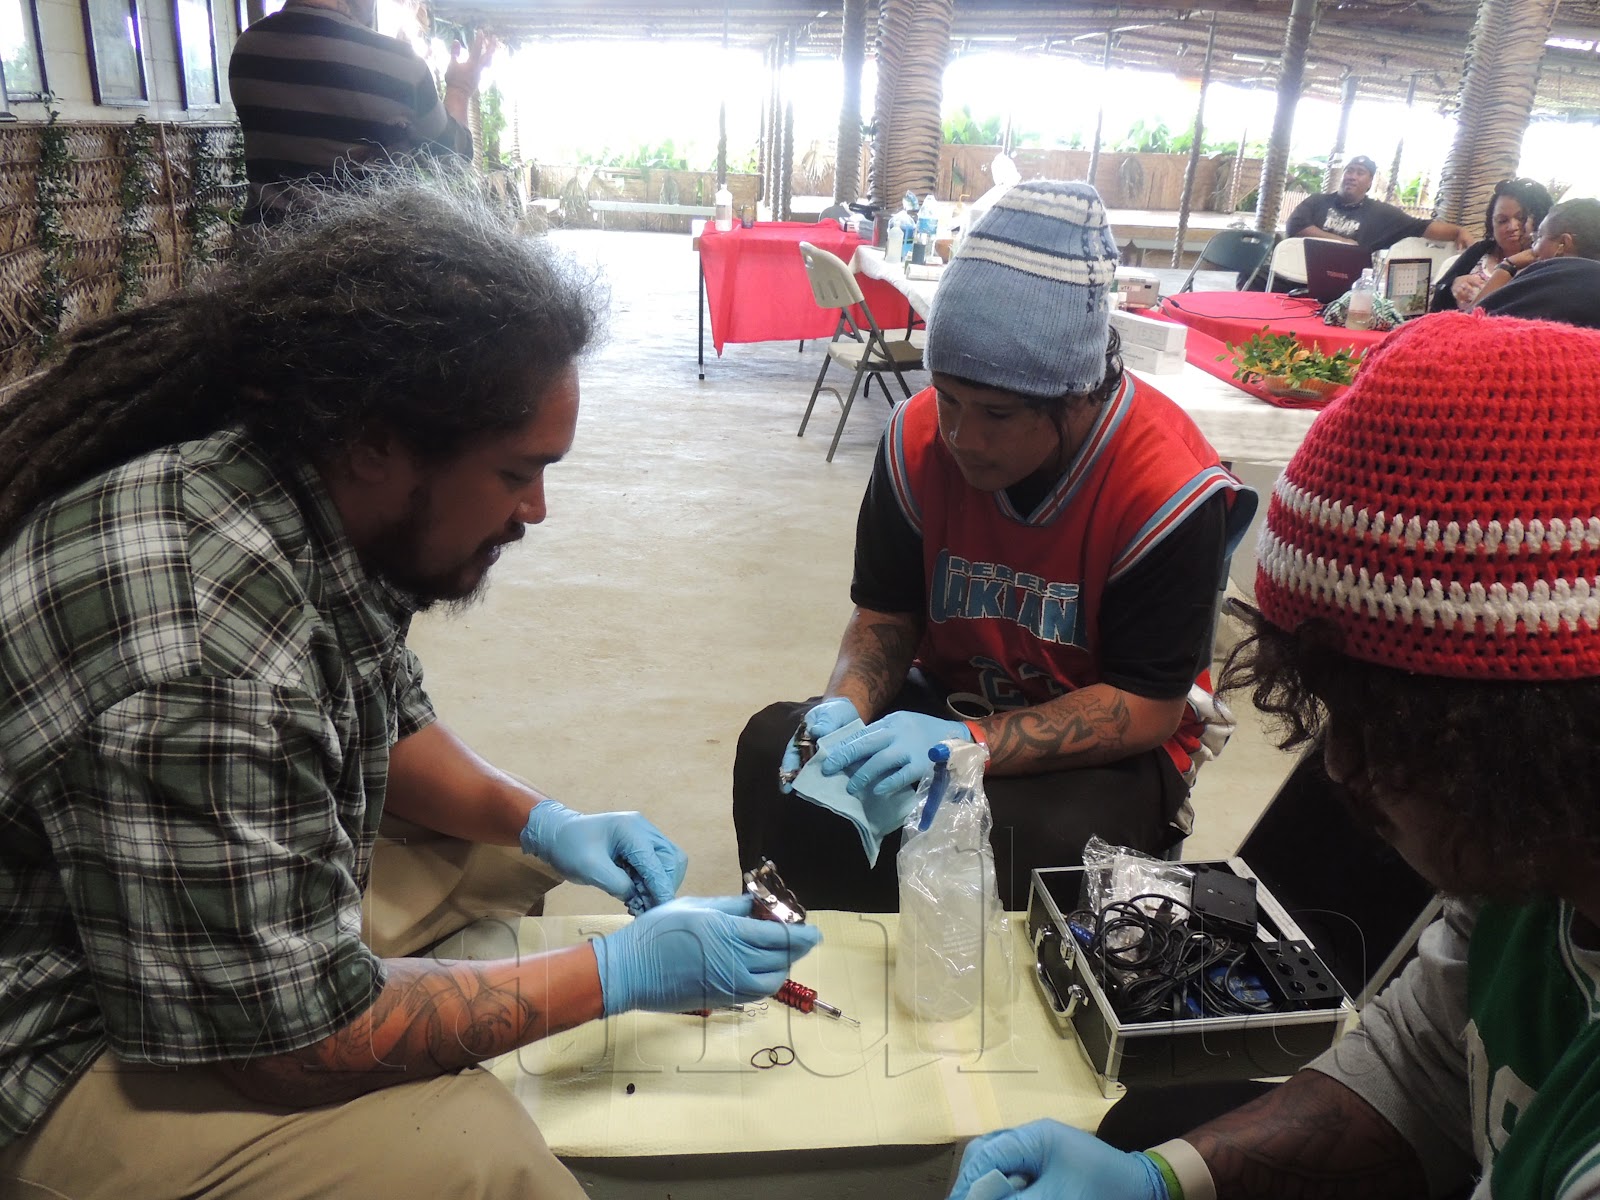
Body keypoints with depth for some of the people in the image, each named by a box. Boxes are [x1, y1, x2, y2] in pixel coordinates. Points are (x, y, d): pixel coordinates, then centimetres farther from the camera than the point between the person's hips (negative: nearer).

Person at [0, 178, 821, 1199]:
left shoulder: (334, 495, -10)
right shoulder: (195, 663, -37)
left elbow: (390, 722, 9)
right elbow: (295, 1040, -28)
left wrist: (542, 824, -5)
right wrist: (619, 974, -22)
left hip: (241, 894, 9)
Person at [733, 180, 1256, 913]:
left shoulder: (1170, 486, -22)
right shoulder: (919, 438, -10)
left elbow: (1148, 709, -20)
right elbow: (885, 615, 0)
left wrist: (966, 743, -33)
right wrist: (848, 704, -23)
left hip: (1113, 744, -3)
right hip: (951, 700, 4)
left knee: (1018, 843, -35)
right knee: (774, 748, -20)